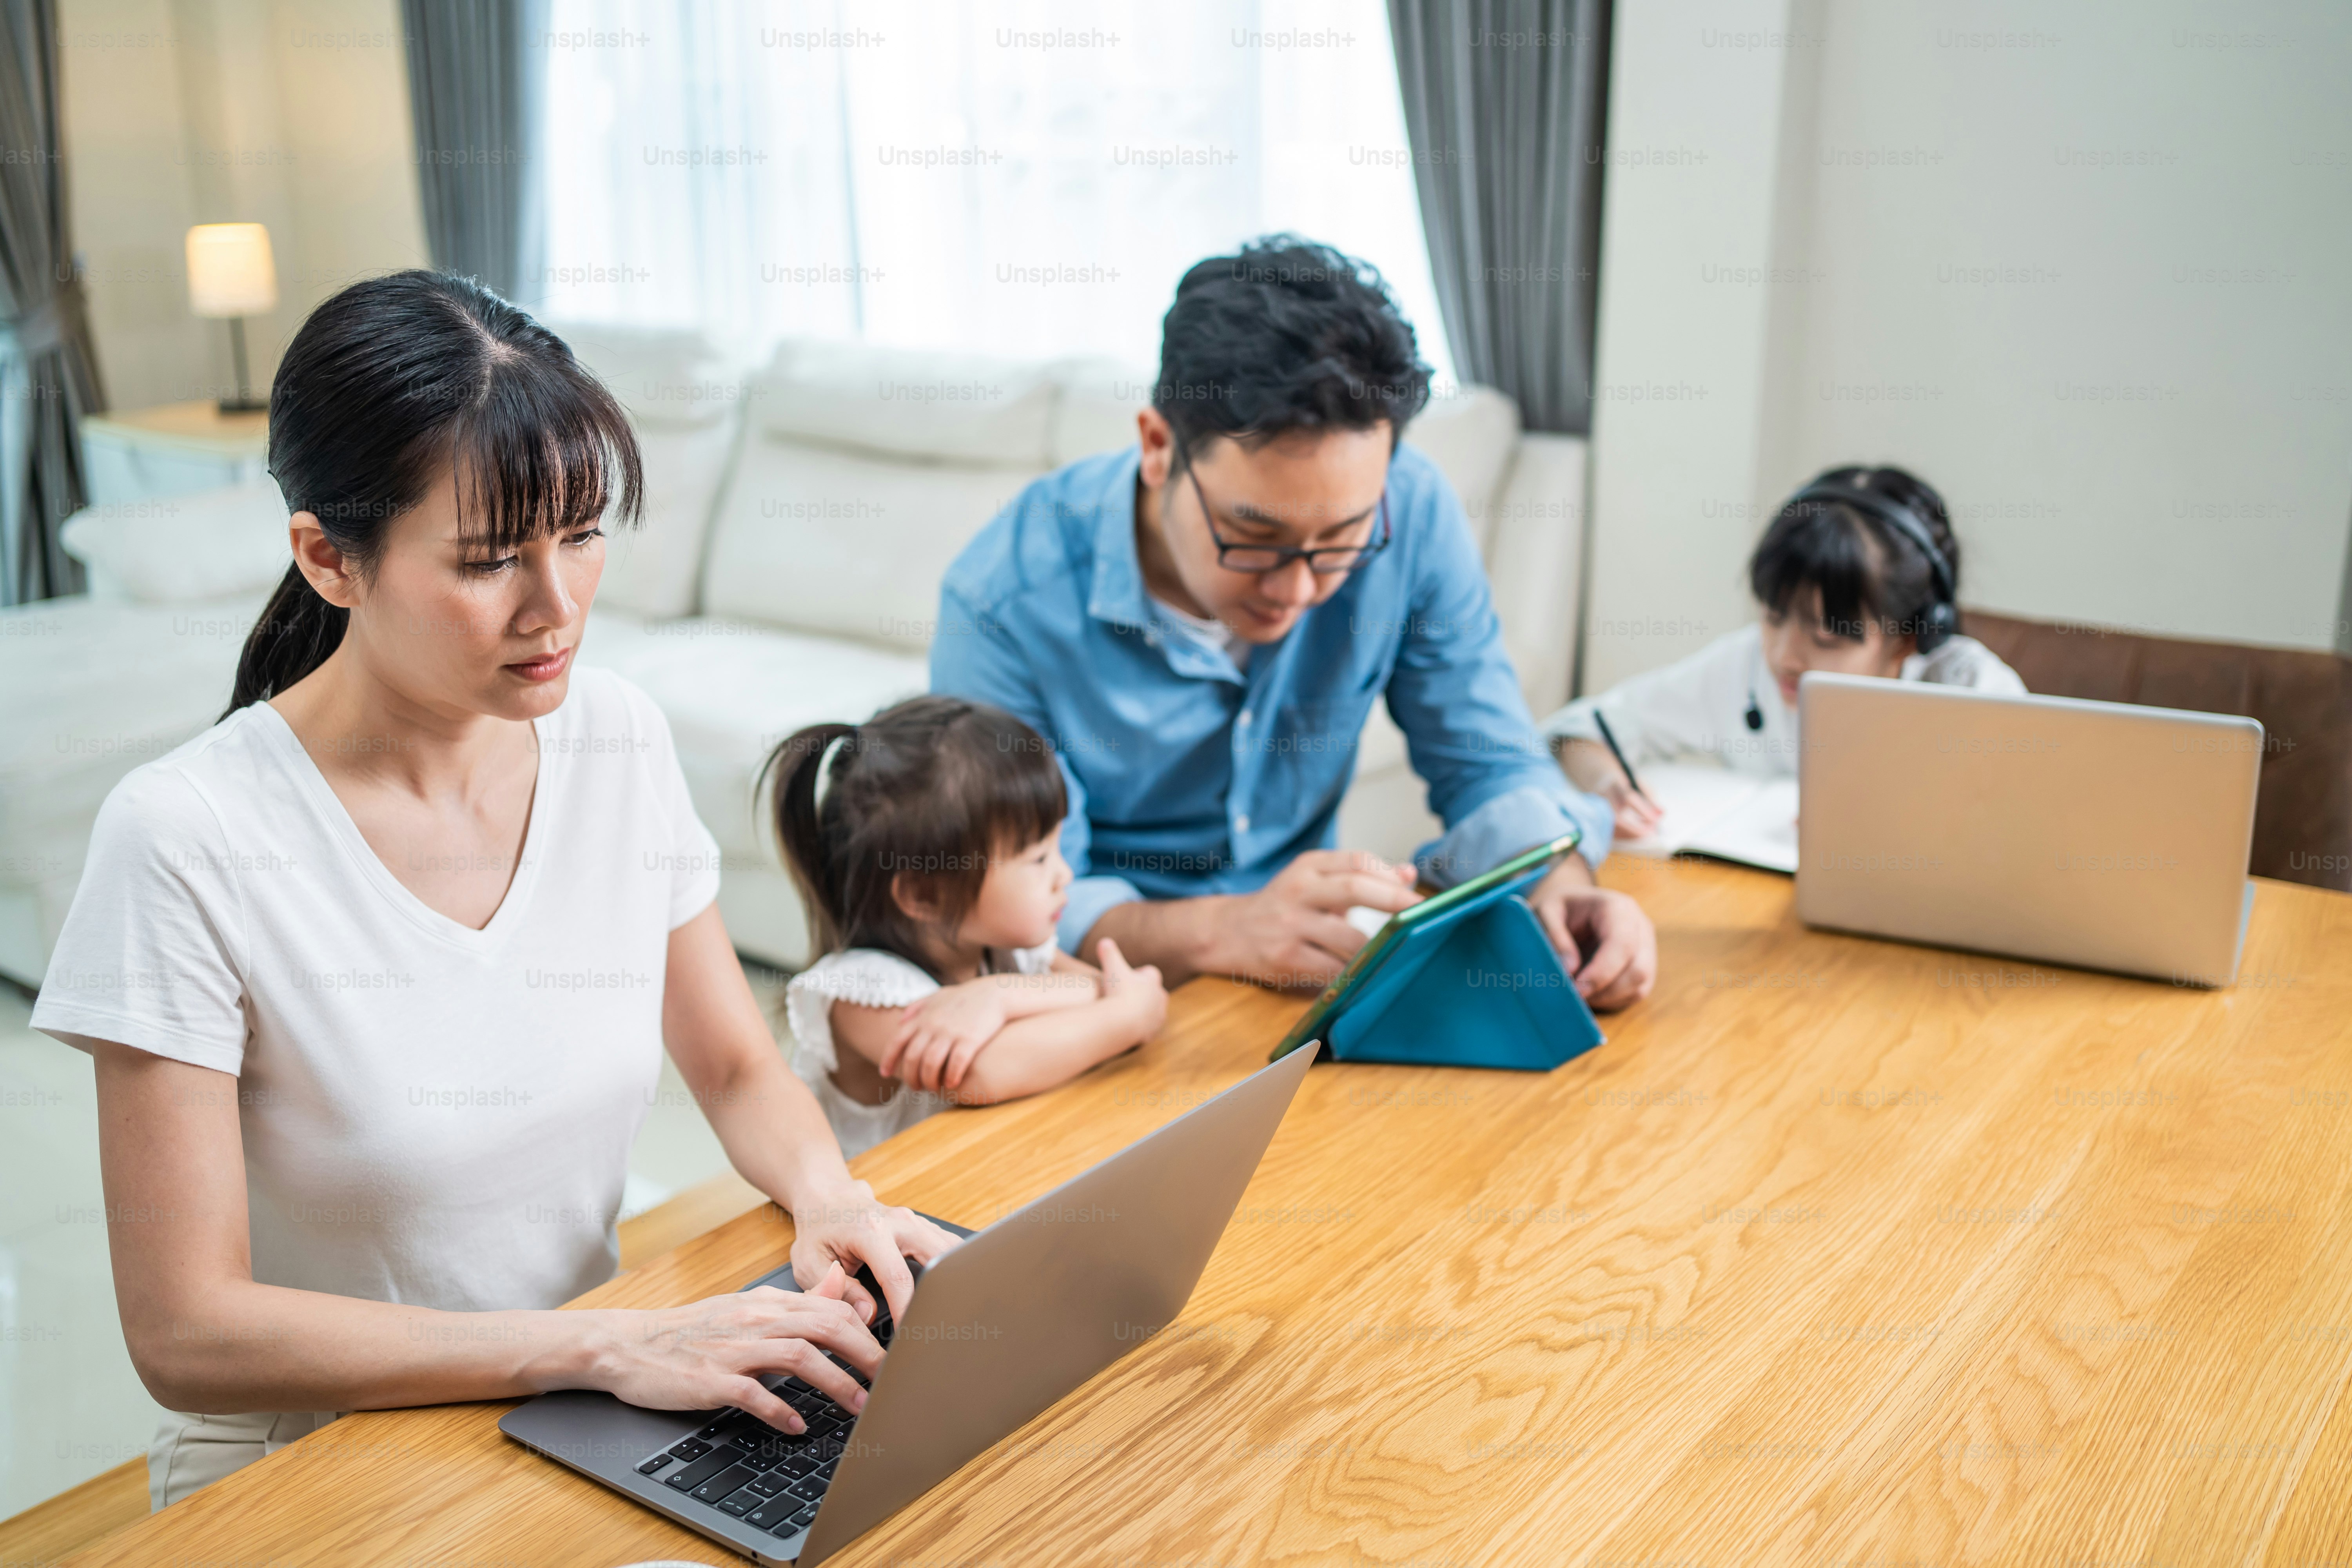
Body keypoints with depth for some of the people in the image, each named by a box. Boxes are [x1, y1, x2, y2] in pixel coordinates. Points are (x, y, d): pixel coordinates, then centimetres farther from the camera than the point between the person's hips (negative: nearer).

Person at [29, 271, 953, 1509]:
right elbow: (184, 1333, -18)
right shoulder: (188, 842, -19)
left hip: (589, 1420, 5)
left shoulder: (621, 744, -3)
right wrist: (602, 1345, -25)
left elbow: (738, 1070, 8)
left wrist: (826, 1193, -13)